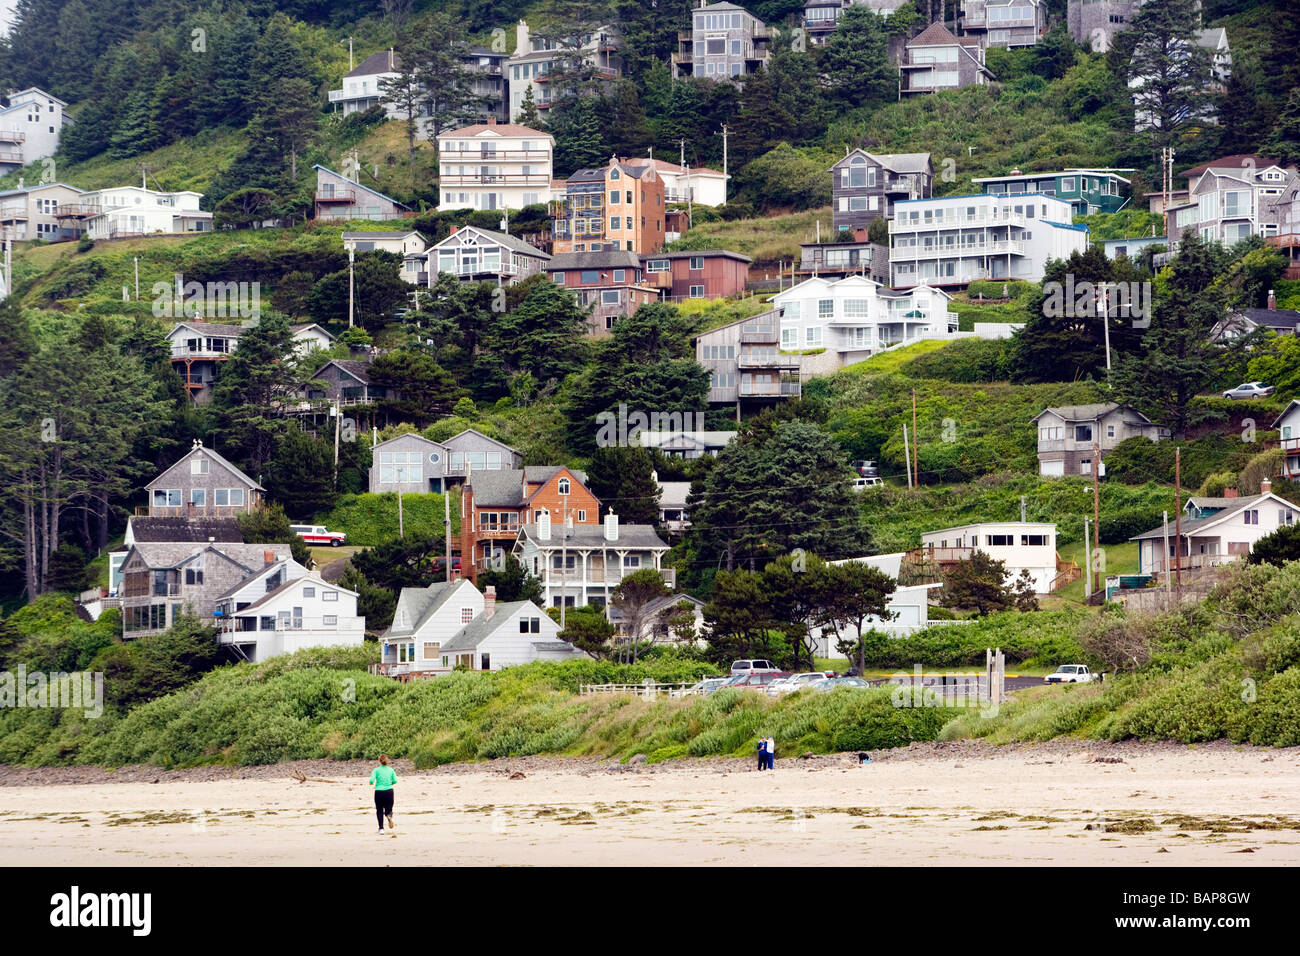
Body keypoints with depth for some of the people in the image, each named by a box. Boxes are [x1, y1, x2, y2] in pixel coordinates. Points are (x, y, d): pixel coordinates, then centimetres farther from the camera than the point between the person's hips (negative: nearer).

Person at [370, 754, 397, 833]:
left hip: (379, 792, -2)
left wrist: (372, 784, 11)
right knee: (388, 809, 10)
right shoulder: (390, 770, 4)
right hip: (389, 791, 2)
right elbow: (395, 780, 0)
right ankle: (389, 816, -26)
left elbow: (371, 780, -12)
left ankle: (381, 828, 5)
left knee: (379, 811, 10)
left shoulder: (376, 770, -4)